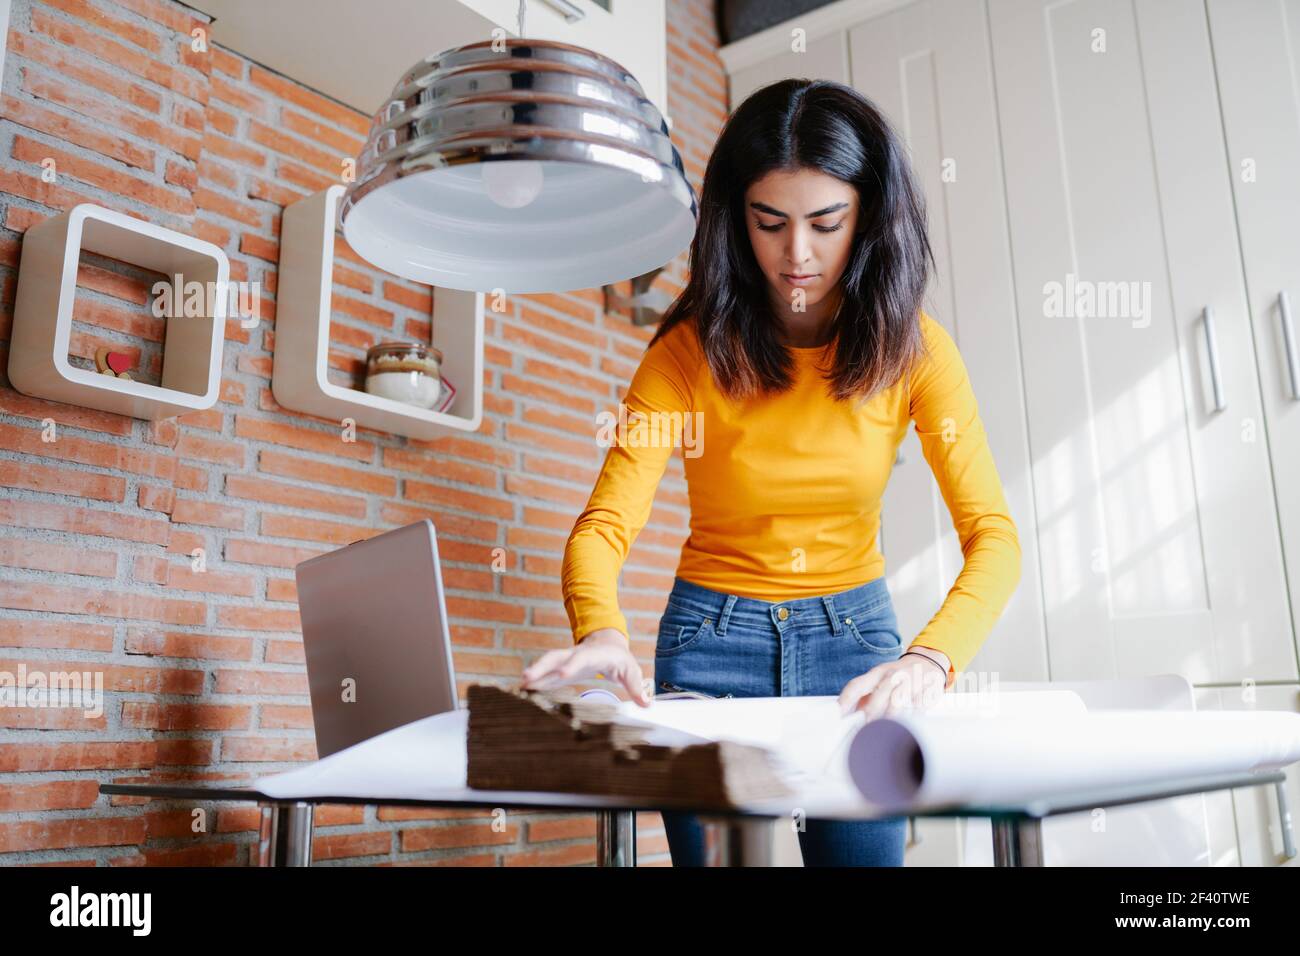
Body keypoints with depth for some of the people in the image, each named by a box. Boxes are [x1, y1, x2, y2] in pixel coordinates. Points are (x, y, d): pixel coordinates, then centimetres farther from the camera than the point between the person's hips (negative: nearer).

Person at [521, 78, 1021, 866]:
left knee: (866, 851, 4)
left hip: (855, 633, 1)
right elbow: (606, 522, -20)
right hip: (713, 639, -1)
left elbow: (992, 534, -16)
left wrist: (932, 658, -35)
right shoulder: (693, 348, -13)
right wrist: (601, 632, -42)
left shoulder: (911, 346, -10)